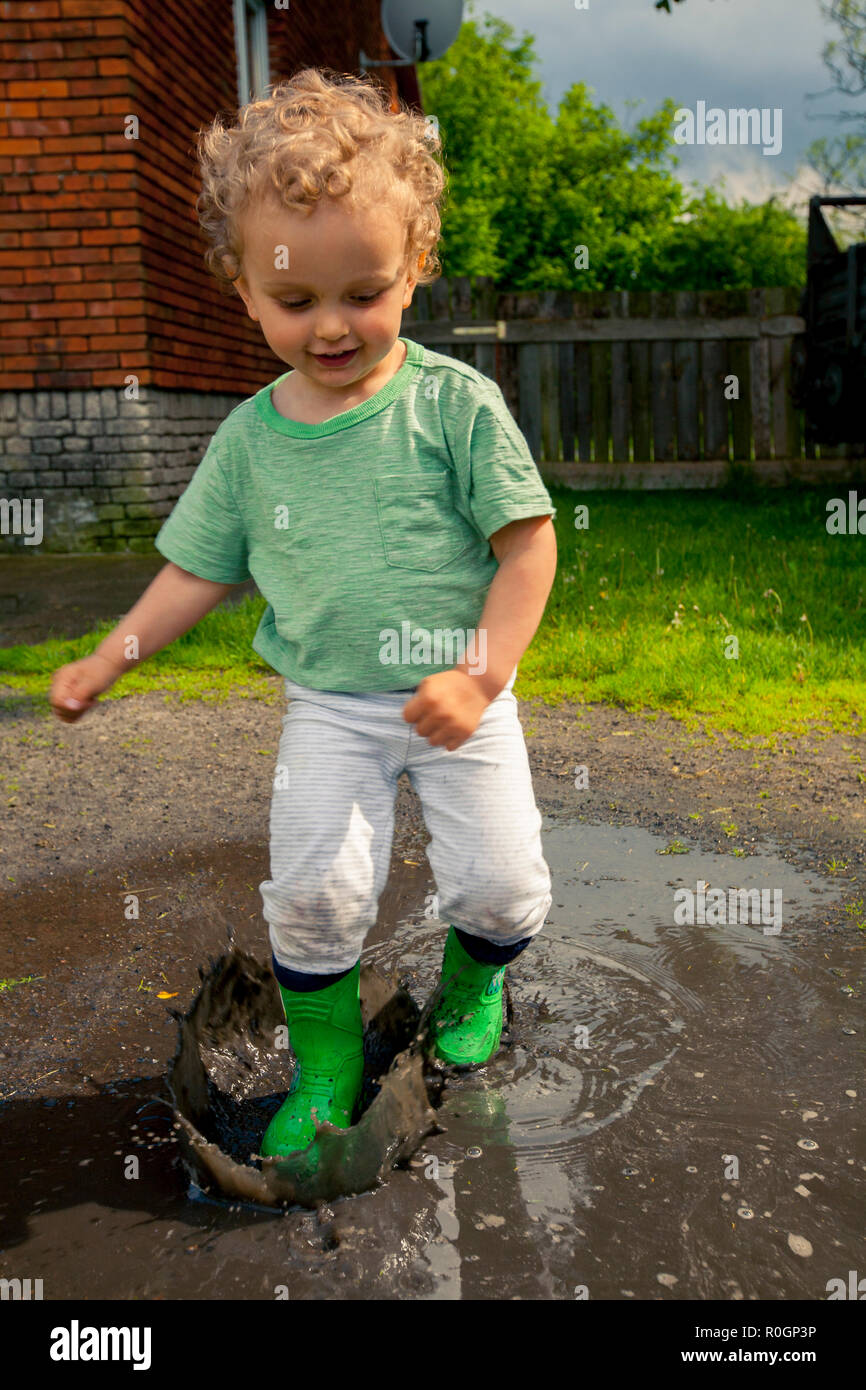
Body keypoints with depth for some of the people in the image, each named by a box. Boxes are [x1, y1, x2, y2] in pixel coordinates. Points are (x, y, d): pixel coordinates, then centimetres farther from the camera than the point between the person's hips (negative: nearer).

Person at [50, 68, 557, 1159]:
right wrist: (105, 660, 8)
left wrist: (480, 673, -17)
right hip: (328, 709, 2)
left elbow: (528, 542, -9)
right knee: (313, 886, -5)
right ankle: (327, 1066, 23)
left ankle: (473, 978, 35)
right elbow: (199, 570, 9)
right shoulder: (250, 436, 0)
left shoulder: (456, 403, -10)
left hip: (459, 699, -1)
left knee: (502, 882, -3)